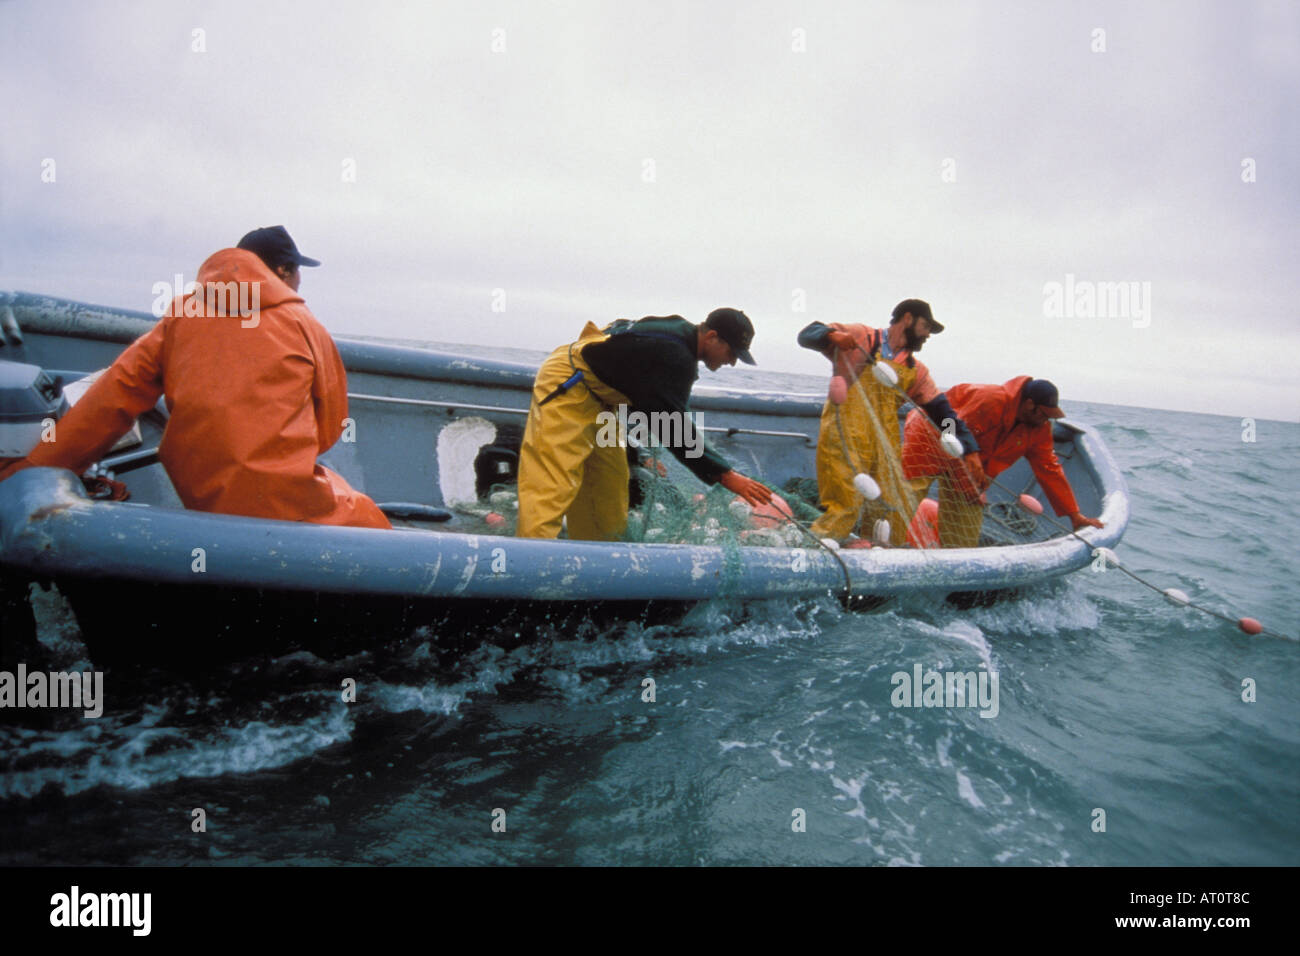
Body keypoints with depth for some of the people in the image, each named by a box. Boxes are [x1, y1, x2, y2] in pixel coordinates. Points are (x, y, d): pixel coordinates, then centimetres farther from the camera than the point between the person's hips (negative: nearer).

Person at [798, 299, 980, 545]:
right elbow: (807, 335, 0)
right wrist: (832, 335, -22)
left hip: (884, 451, 6)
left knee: (899, 511, 3)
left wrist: (970, 450, 4)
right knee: (846, 508, -15)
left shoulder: (915, 371, 18)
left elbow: (942, 411, 14)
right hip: (843, 443, -6)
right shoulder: (861, 338, 5)